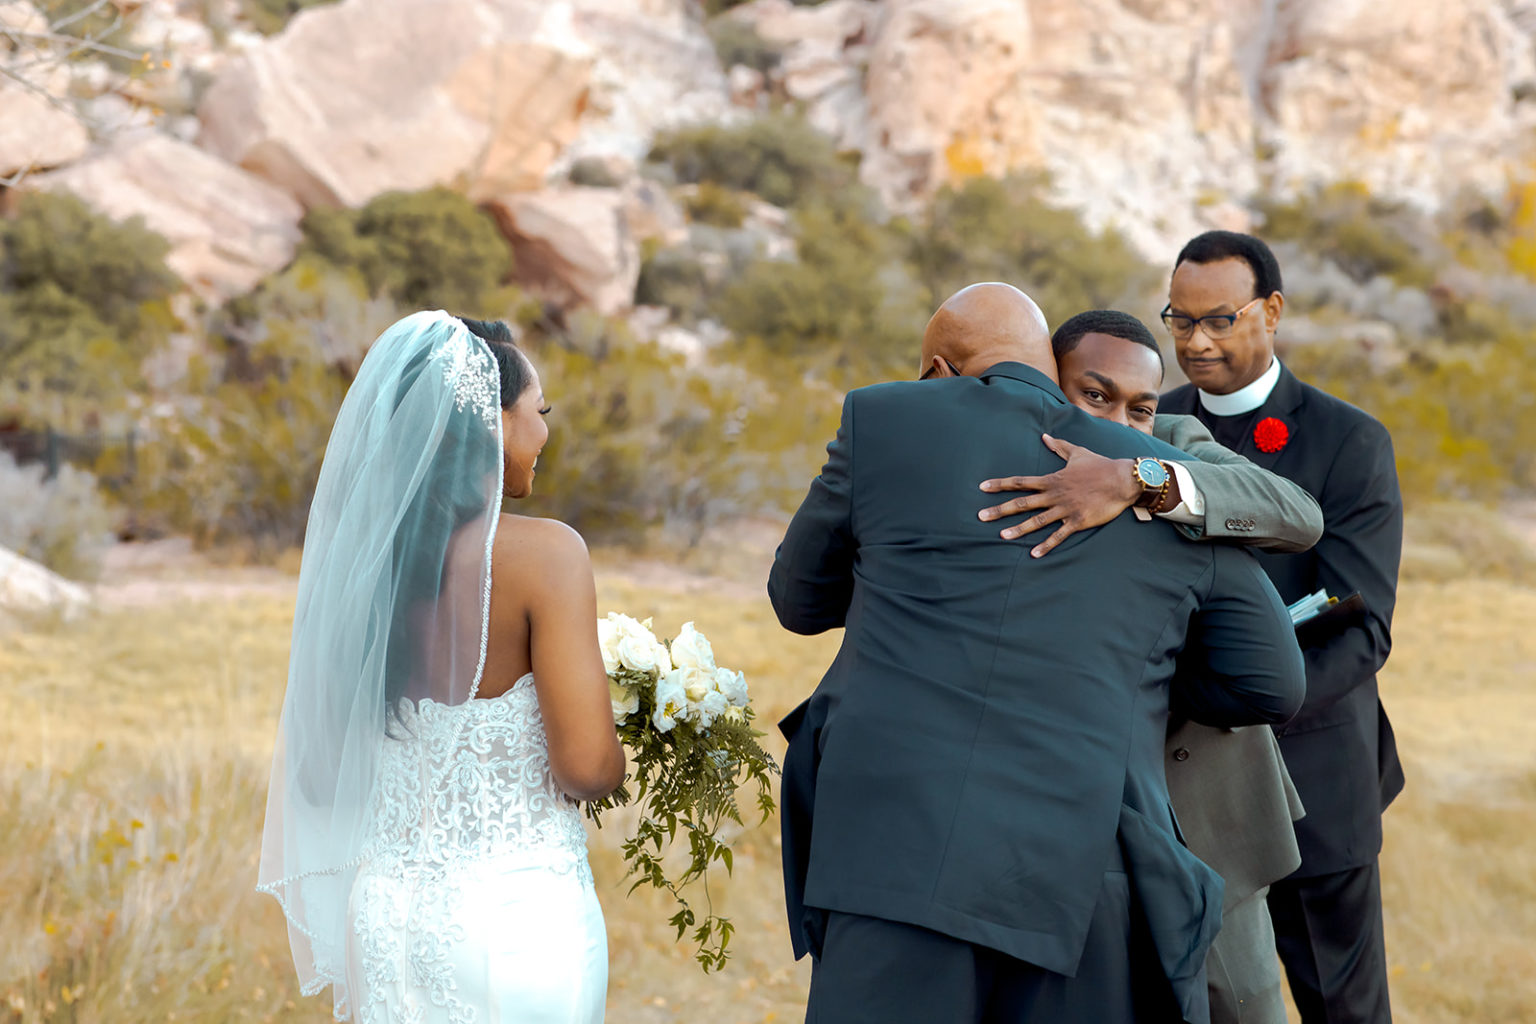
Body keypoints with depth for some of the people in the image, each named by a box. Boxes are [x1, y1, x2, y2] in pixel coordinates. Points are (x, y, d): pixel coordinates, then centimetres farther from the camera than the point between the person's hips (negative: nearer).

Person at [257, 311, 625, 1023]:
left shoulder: (359, 553, 2)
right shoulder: (543, 553, -15)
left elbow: (320, 771, 8)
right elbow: (587, 766, -19)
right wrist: (618, 761, 3)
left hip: (385, 910, 6)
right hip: (517, 911, -6)